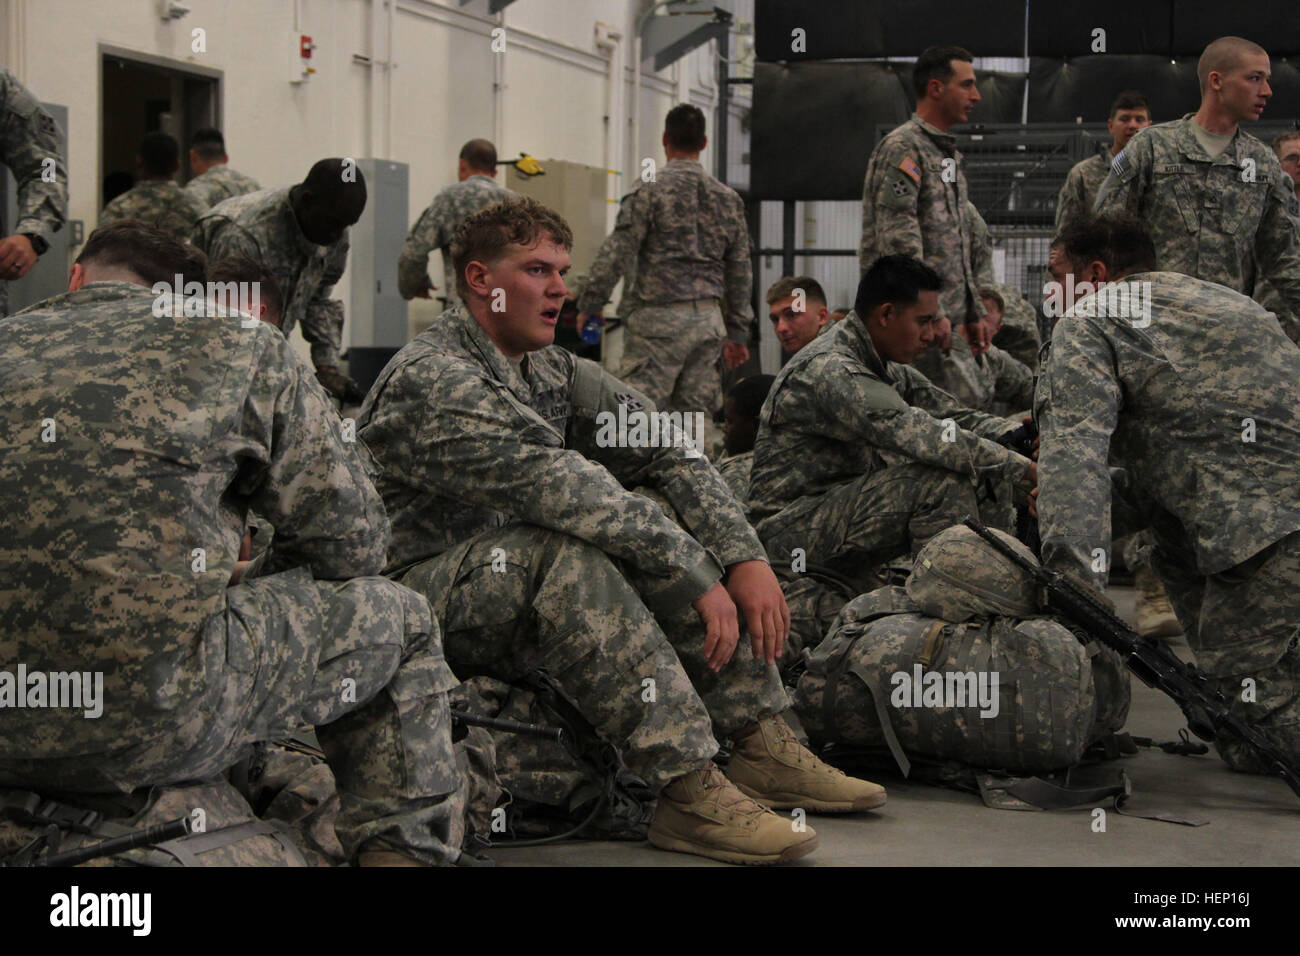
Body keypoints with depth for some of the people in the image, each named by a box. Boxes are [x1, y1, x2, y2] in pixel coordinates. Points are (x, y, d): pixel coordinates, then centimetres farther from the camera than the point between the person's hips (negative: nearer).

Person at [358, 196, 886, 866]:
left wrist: (744, 559, -12)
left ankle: (763, 747, -9)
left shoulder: (552, 373, 9)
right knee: (570, 554, -34)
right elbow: (557, 486, -28)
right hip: (422, 595, -9)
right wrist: (699, 580, -30)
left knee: (663, 516, -4)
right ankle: (688, 790, -36)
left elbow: (663, 451, 3)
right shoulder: (431, 380, -19)